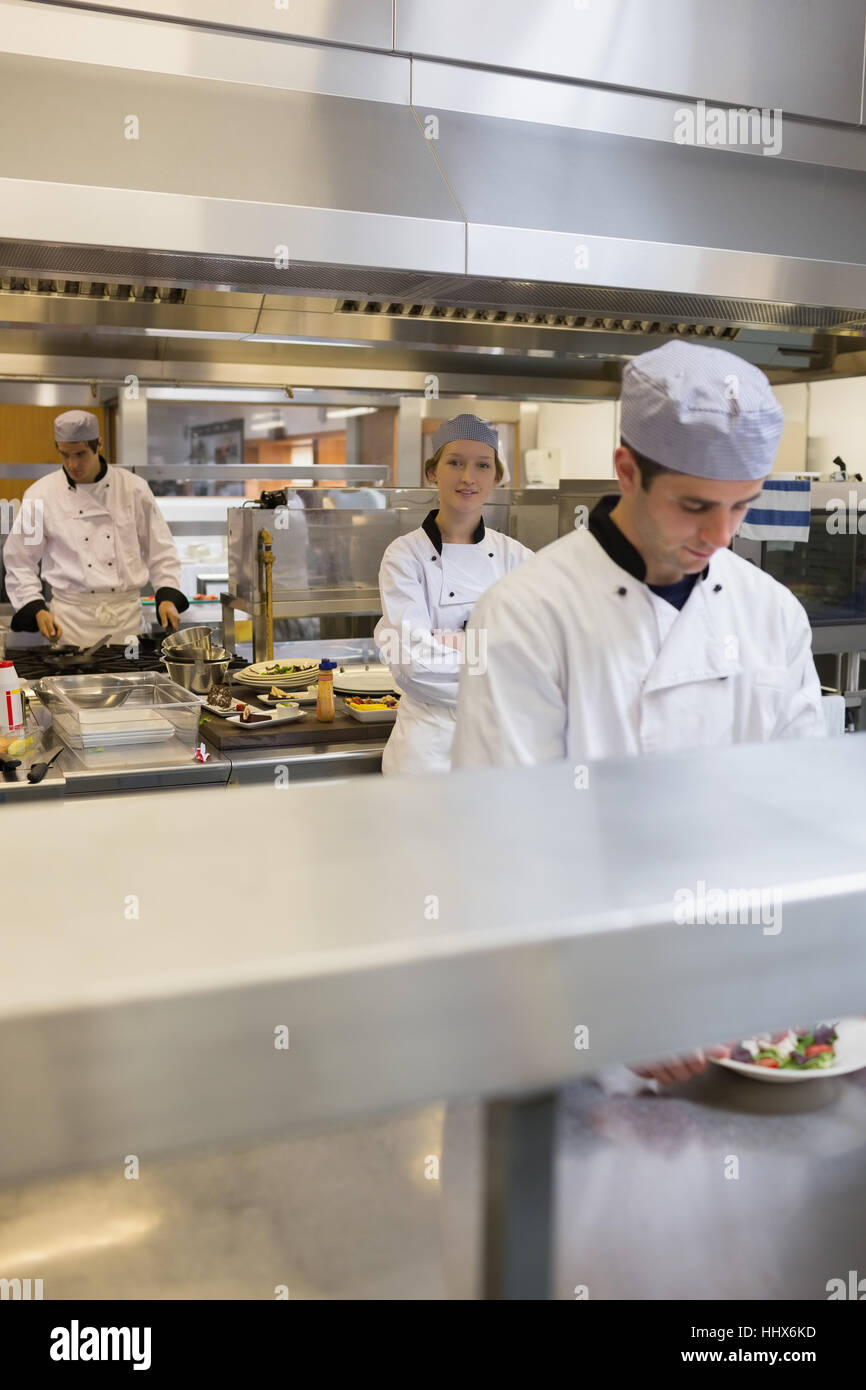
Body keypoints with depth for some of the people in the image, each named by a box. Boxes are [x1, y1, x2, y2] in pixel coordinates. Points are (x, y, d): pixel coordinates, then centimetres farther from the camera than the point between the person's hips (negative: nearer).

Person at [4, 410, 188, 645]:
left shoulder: (133, 489, 2)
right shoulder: (40, 496, -1)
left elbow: (160, 550, 8)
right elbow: (19, 563, 5)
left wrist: (168, 597, -4)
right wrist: (36, 609, -8)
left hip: (126, 617, 1)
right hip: (71, 621, -1)